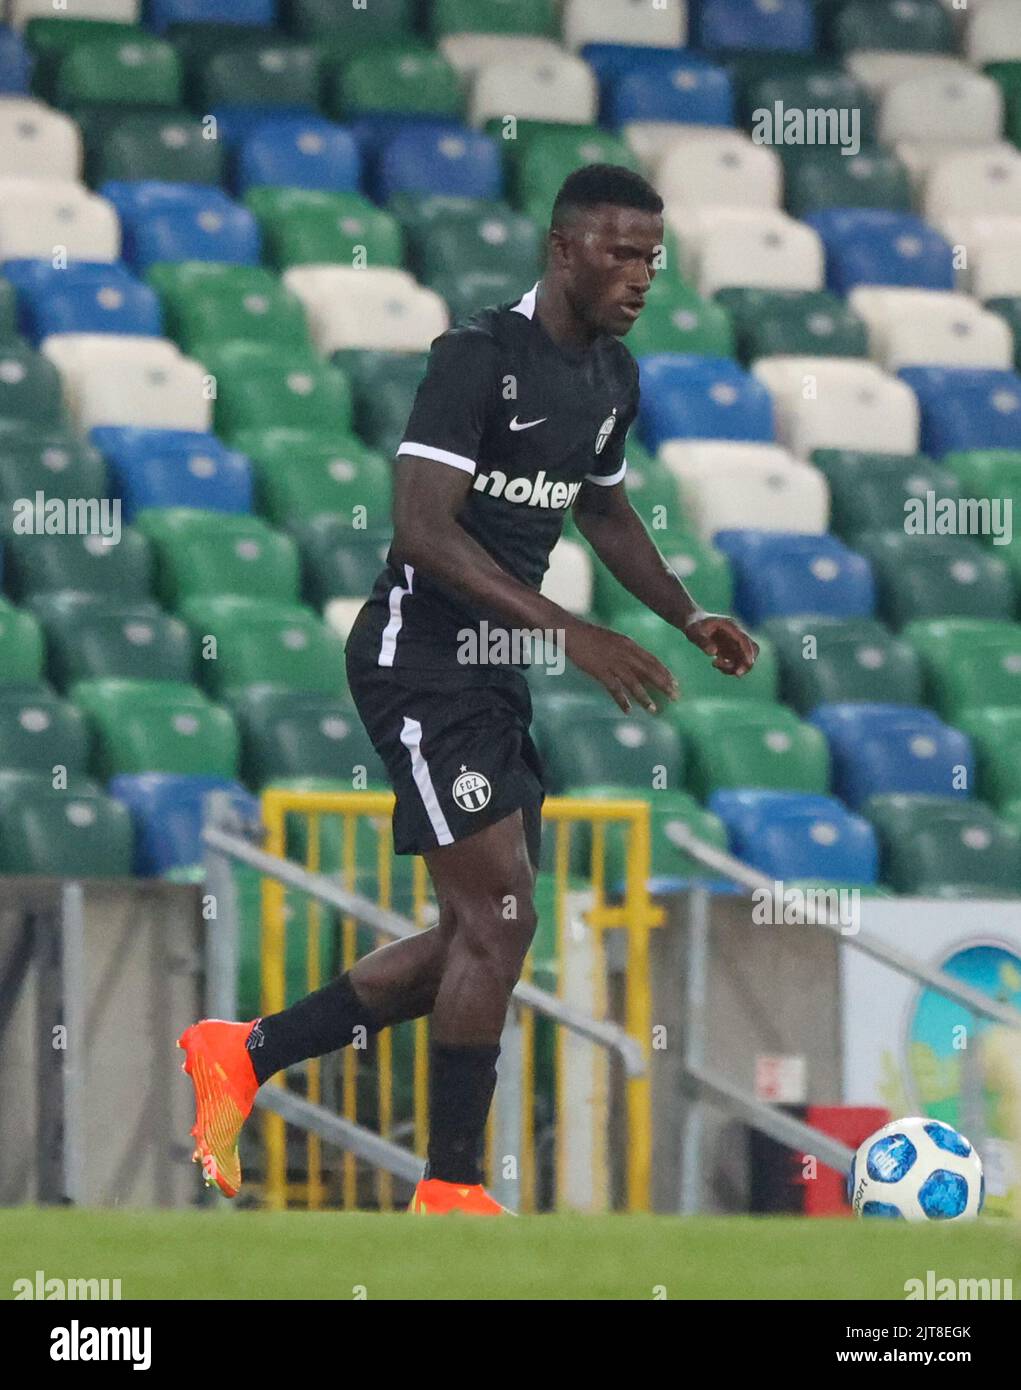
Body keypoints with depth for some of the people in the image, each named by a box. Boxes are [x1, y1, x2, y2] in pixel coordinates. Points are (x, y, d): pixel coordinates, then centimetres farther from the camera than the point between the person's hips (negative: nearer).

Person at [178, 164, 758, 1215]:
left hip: (497, 668, 9)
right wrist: (568, 633, -30)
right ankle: (451, 1190, -3)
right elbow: (423, 527, -25)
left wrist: (689, 618, 14)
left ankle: (244, 1054, 21)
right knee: (501, 918, -13)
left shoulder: (613, 377, 11)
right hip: (421, 654, -9)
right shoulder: (479, 356, -17)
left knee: (483, 934, 10)